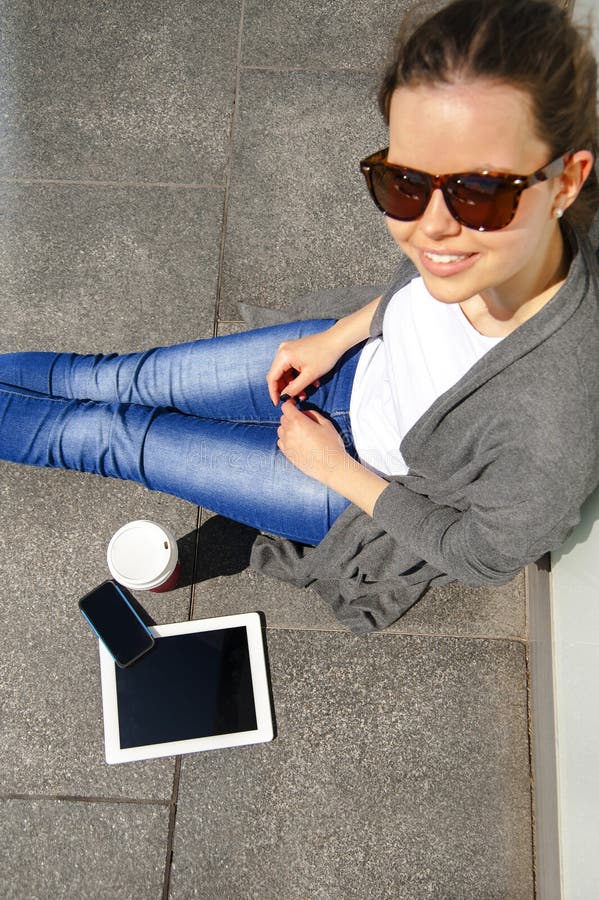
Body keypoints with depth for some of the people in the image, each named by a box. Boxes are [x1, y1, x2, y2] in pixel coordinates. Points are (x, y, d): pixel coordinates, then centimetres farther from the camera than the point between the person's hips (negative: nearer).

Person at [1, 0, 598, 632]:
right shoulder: (500, 235, -25)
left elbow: (479, 555, -22)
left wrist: (334, 467, -16)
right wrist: (334, 337, -3)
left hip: (374, 488, -4)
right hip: (364, 365, 5)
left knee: (117, 437, 3)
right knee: (125, 380, 10)